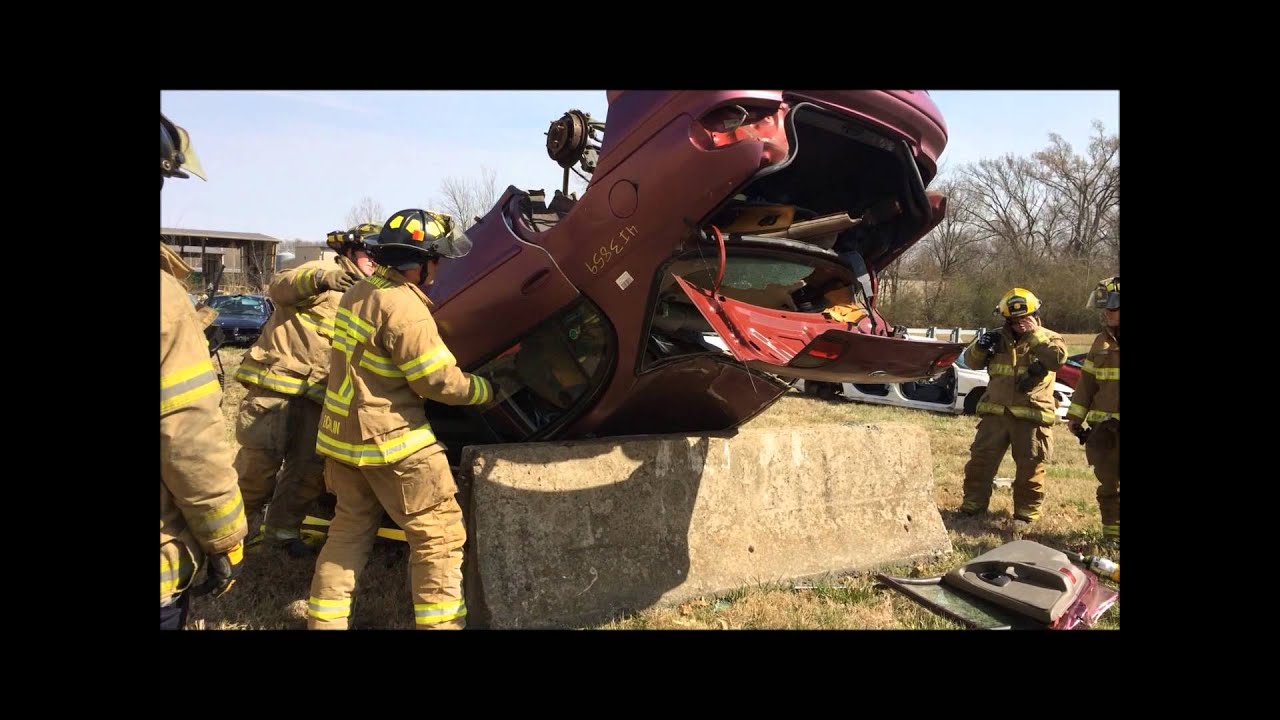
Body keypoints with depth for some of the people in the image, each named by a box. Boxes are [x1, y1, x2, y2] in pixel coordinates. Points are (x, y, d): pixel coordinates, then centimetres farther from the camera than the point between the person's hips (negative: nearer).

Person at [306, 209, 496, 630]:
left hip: (342, 431, 9)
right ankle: (439, 623, 6)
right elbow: (439, 382, -19)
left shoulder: (359, 292, 8)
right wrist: (490, 390, -5)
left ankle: (324, 620, 25)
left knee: (350, 527, 19)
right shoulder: (403, 306, -21)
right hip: (388, 438, -9)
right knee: (440, 533, 1)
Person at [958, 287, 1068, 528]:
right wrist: (979, 347, -12)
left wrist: (1034, 334, -20)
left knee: (1030, 466, 3)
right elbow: (972, 362, 9)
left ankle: (1027, 511, 17)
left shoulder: (1049, 338, 2)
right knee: (981, 458, 5)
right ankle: (974, 503, 18)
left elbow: (1057, 358, -19)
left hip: (1032, 415, -2)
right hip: (996, 412, 3)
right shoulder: (998, 338, 9)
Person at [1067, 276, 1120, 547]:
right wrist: (1075, 416, 9)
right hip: (1103, 427, 5)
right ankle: (1112, 533, 20)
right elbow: (1087, 381, 13)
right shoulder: (1102, 342, 11)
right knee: (1107, 482, 10)